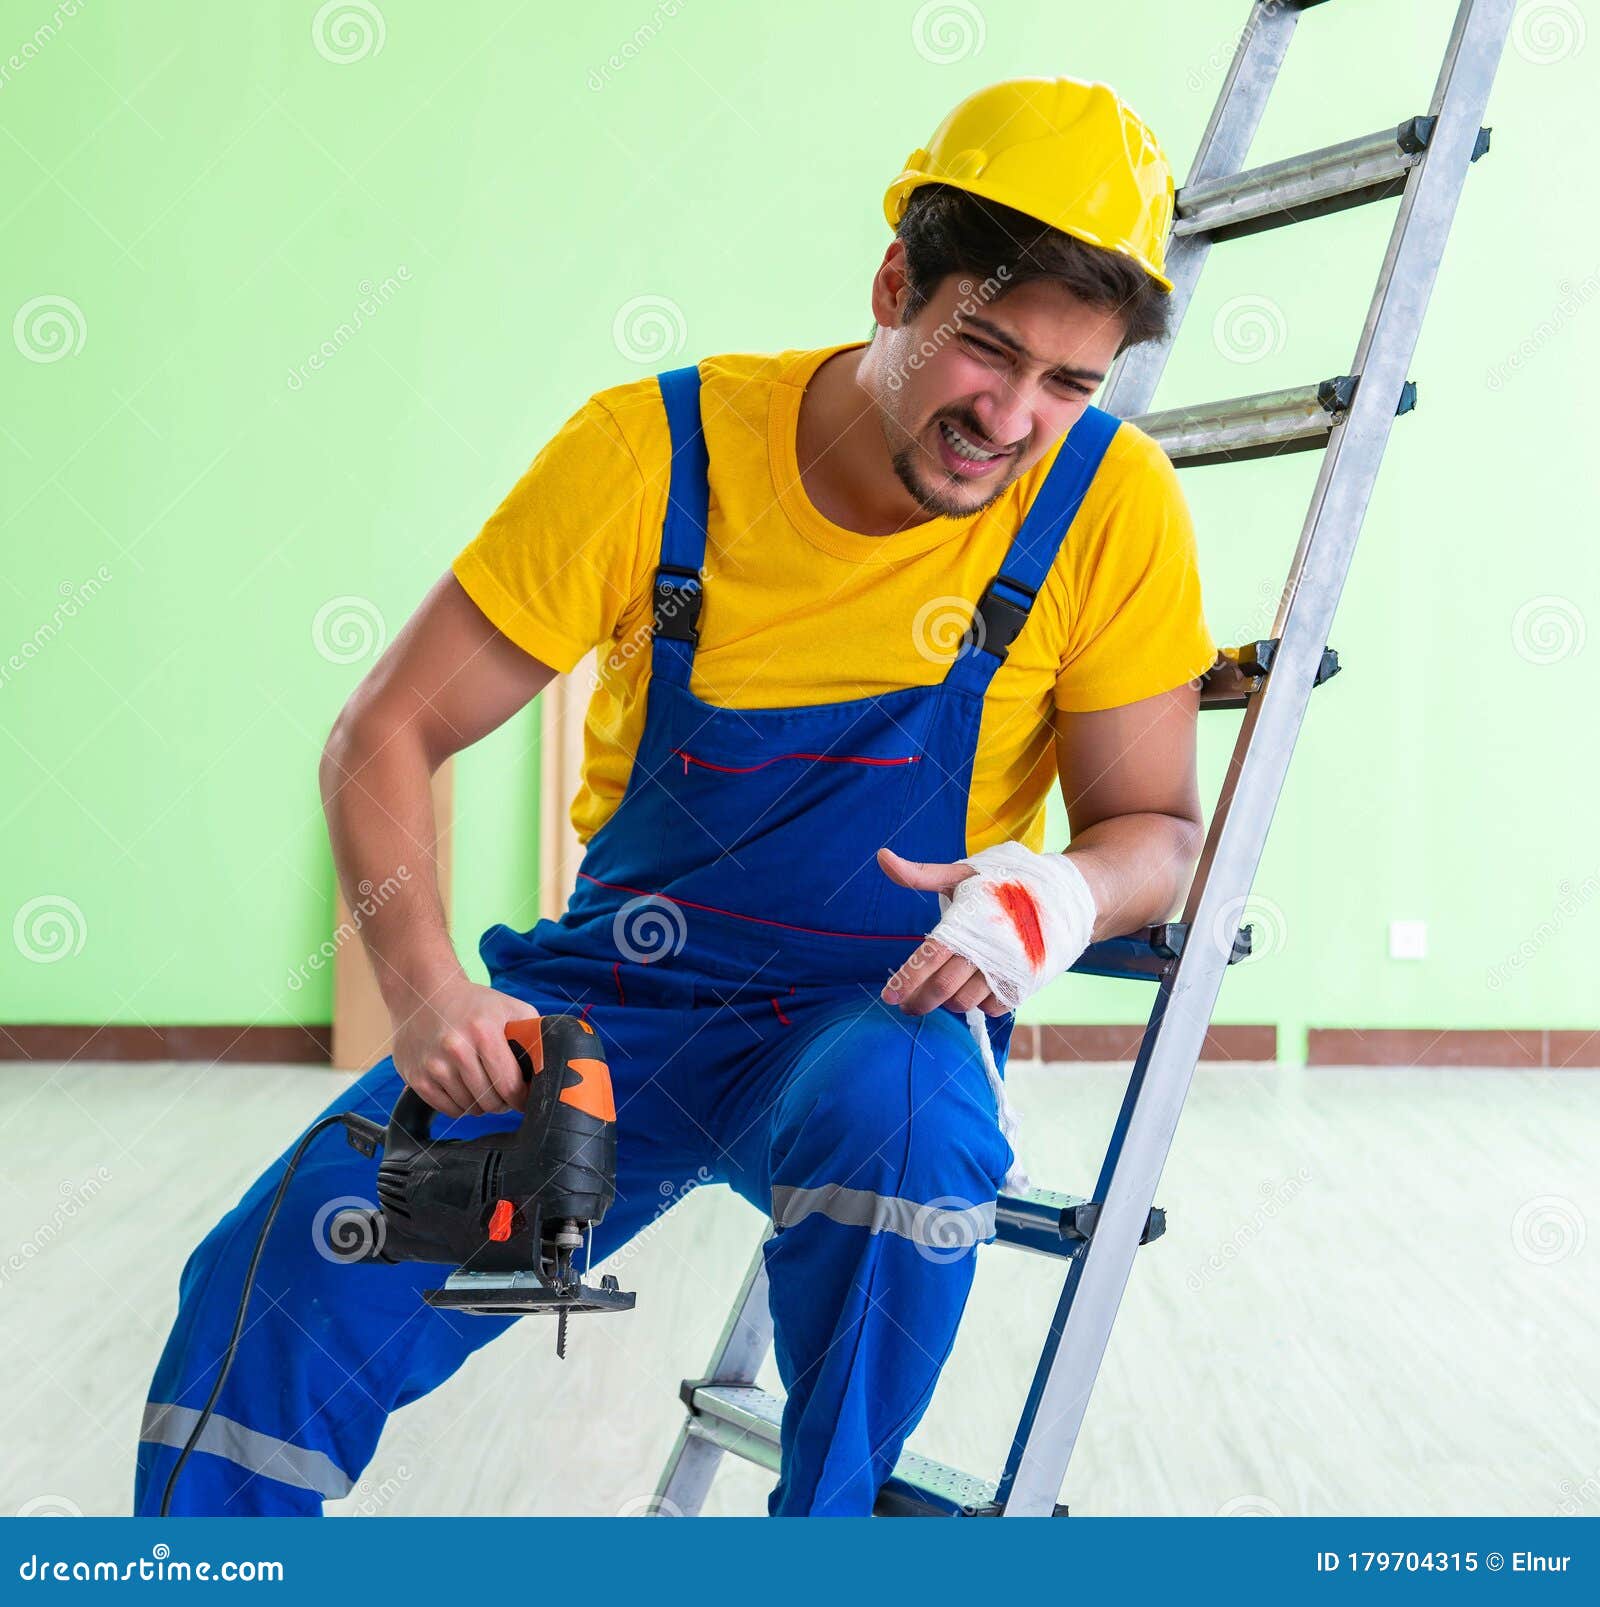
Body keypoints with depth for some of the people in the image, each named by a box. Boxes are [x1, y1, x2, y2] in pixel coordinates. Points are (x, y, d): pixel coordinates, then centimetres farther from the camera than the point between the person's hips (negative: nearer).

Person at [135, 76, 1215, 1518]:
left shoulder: (1110, 507, -12)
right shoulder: (655, 452, -12)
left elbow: (1159, 828, -3)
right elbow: (386, 738, -8)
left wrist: (1067, 891, -27)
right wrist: (425, 992, -25)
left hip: (887, 1014, 0)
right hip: (617, 994, 1)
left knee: (902, 1116, -36)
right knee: (273, 1286, -16)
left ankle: (829, 1513, -8)